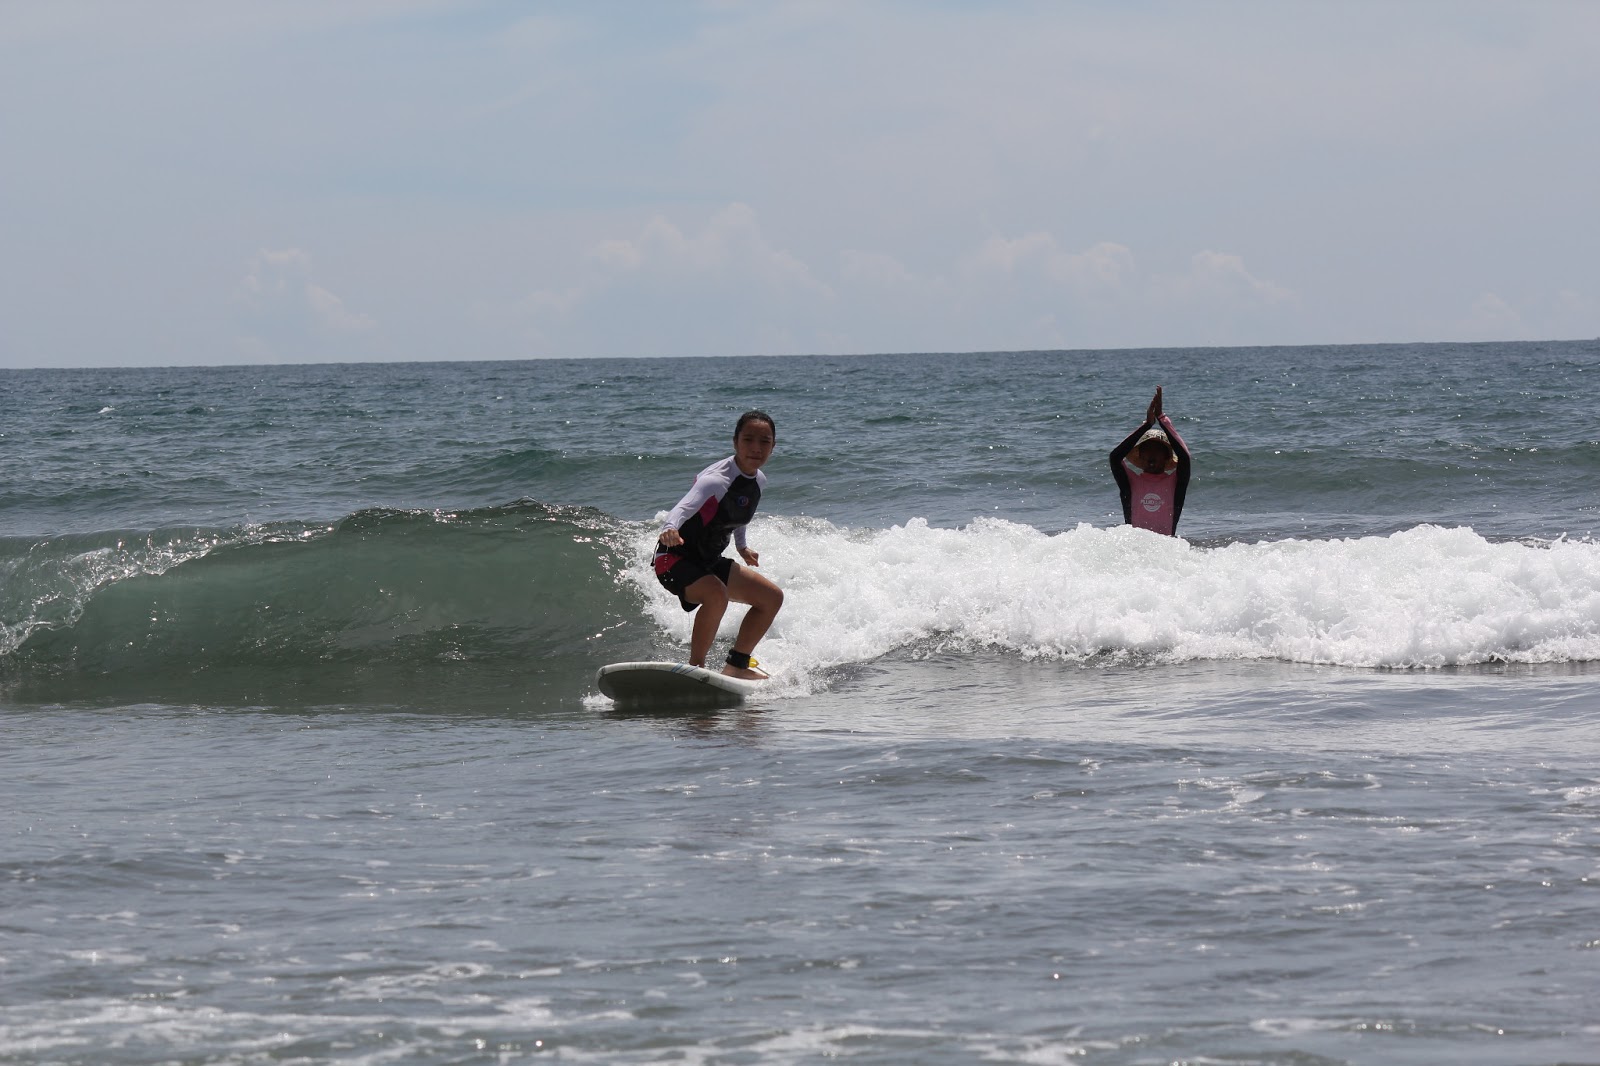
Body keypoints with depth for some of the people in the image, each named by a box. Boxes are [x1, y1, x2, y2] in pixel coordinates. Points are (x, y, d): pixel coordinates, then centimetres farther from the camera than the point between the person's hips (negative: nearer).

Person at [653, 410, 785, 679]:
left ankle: (737, 666, 18)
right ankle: (695, 666, -24)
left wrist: (741, 546, 23)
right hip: (675, 560, -9)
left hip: (709, 562, 9)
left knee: (772, 597, 10)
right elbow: (687, 506, -46)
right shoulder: (716, 480, -27)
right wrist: (670, 529, -65)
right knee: (716, 594, -37)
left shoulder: (758, 481, 0)